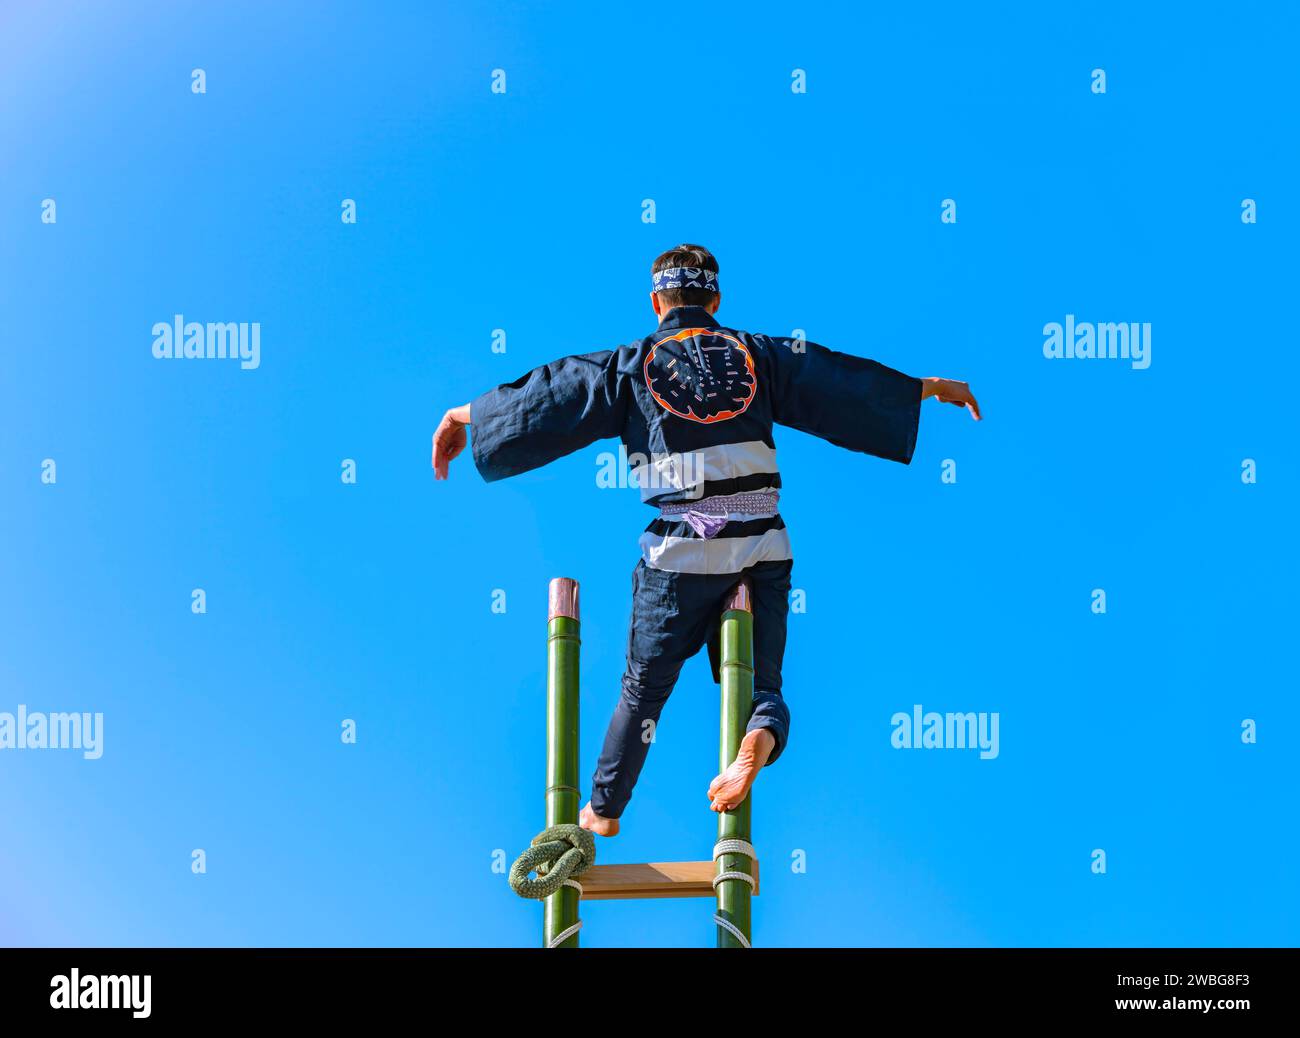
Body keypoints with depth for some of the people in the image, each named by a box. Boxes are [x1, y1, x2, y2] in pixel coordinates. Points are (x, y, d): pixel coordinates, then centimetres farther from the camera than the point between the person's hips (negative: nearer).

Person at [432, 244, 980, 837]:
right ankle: (760, 736, -22)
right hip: (763, 552, 2)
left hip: (681, 557, -1)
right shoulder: (760, 355, 10)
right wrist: (932, 387, 25)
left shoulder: (629, 366, 4)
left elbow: (545, 398, 5)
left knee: (643, 688, 16)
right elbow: (850, 385, 14)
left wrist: (465, 415, 17)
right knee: (760, 686, 13)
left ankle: (603, 810, 28)